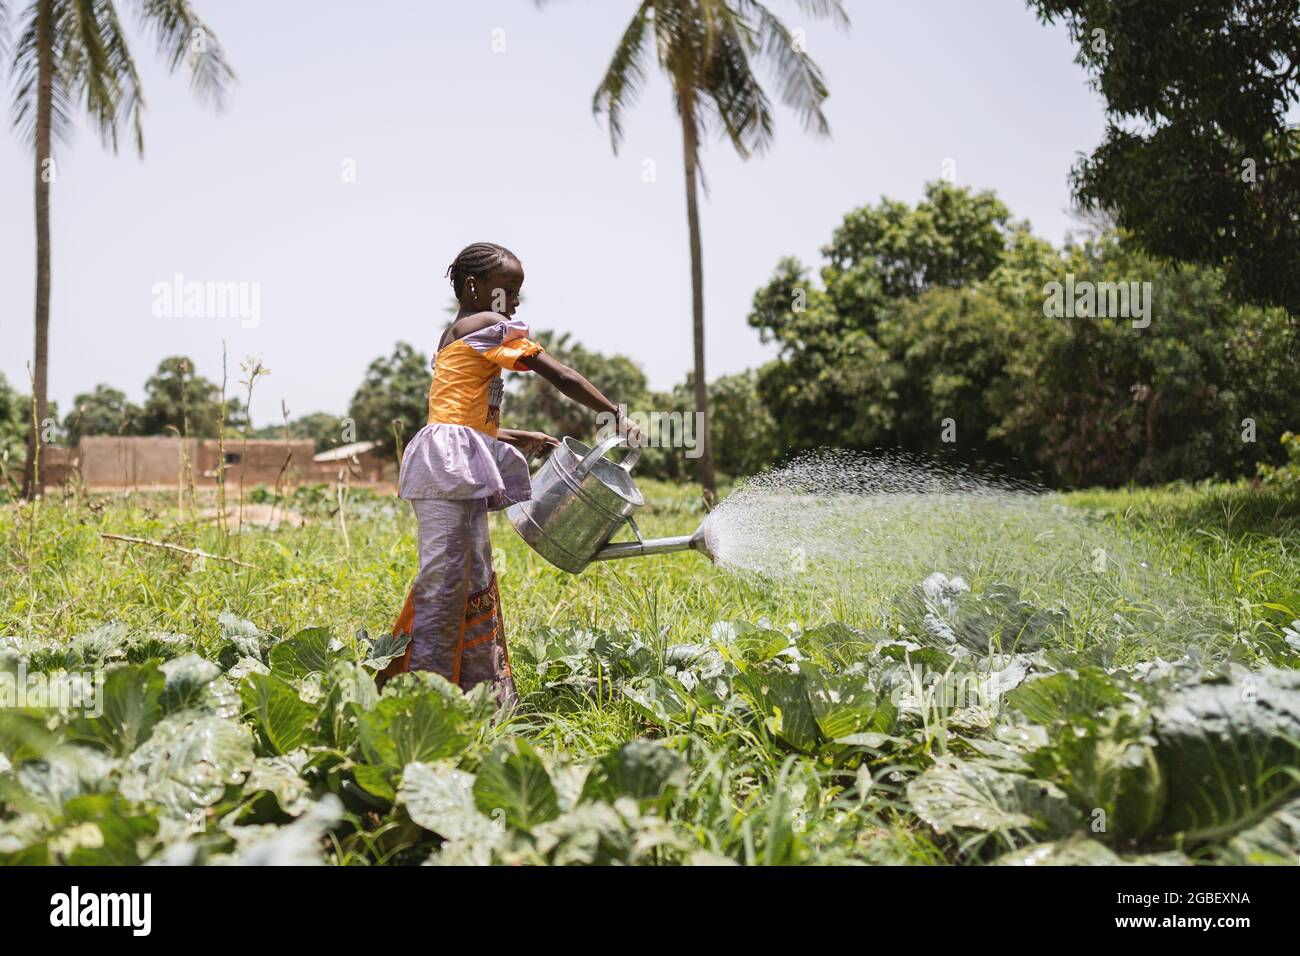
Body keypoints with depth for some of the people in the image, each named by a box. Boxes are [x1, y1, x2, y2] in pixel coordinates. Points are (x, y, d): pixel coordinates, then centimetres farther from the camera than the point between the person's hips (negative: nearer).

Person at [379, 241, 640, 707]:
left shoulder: (458, 338, 25)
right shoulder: (487, 326, -3)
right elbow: (559, 376, -7)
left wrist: (521, 439, 22)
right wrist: (616, 415, -4)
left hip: (460, 471, 10)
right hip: (450, 464, -10)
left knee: (476, 583, 11)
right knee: (443, 579, -12)